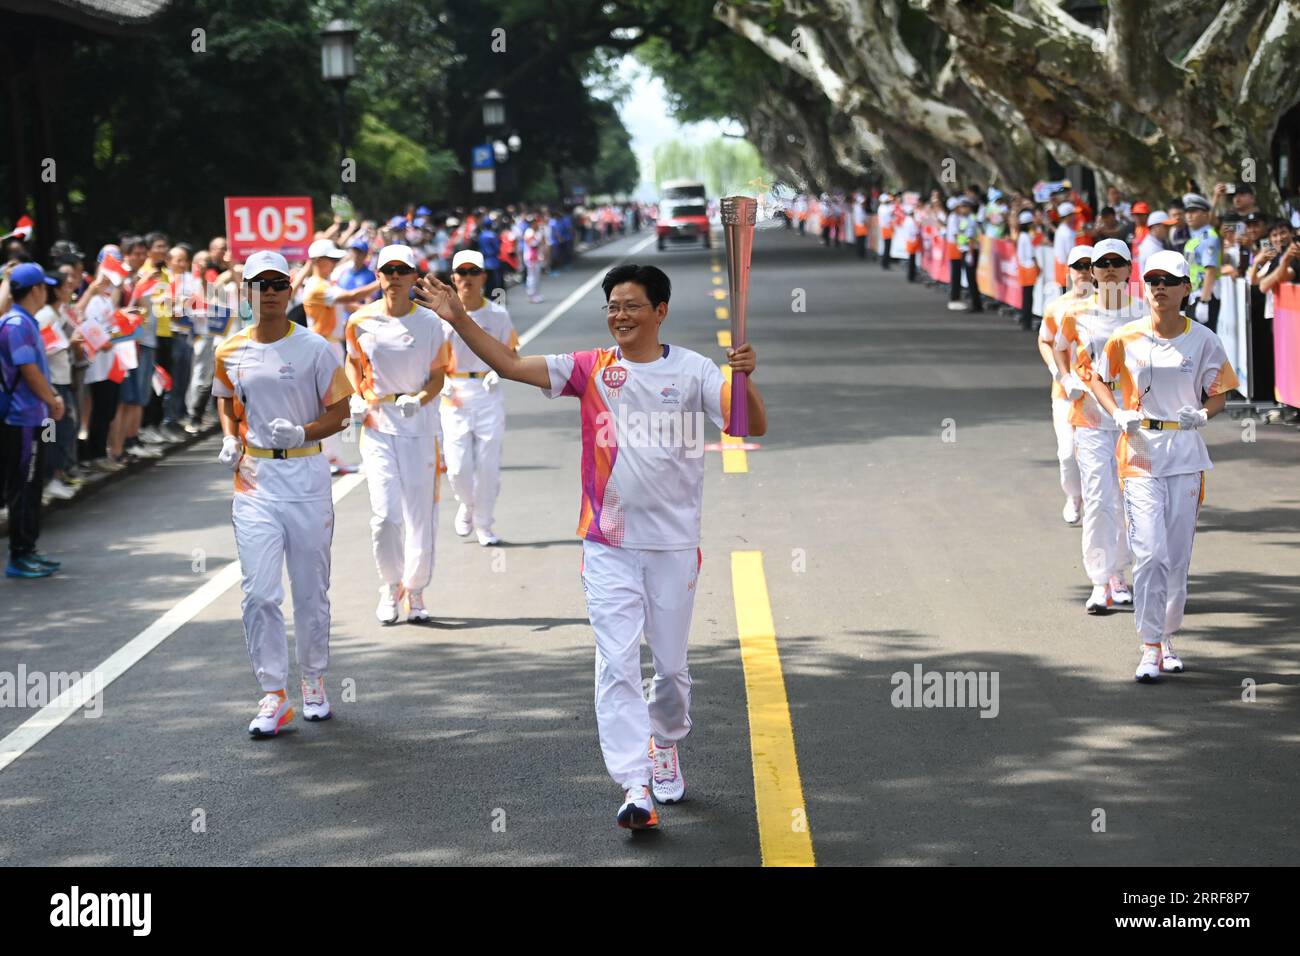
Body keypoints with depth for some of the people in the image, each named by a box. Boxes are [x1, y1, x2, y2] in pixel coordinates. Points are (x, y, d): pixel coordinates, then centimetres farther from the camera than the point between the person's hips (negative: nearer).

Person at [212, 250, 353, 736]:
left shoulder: (314, 347, -4)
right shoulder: (230, 351, 4)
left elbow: (339, 411, -1)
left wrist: (301, 432, -19)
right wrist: (229, 439, 2)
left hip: (306, 474, -1)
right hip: (254, 479, 1)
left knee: (311, 591, 8)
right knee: (259, 591, -7)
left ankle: (313, 681, 27)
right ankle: (273, 696, -2)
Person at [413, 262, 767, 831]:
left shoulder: (693, 371, -3)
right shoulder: (591, 369, 1)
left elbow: (754, 427, -10)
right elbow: (512, 365, -6)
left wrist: (744, 377, -29)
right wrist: (458, 319, -16)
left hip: (674, 544, 0)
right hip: (609, 544, 0)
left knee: (672, 665, 13)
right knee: (616, 665, -9)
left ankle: (665, 745, 40)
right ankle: (635, 789, -11)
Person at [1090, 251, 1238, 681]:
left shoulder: (1203, 339, -1)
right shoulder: (1126, 337, 0)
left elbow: (1220, 392, 8)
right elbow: (1099, 379, 14)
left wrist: (1203, 413, -13)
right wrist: (1118, 414, -4)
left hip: (1186, 455, 1)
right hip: (1140, 452, -1)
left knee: (1178, 557, 6)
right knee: (1149, 553, -12)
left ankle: (1167, 638, 24)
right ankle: (1150, 649, -10)